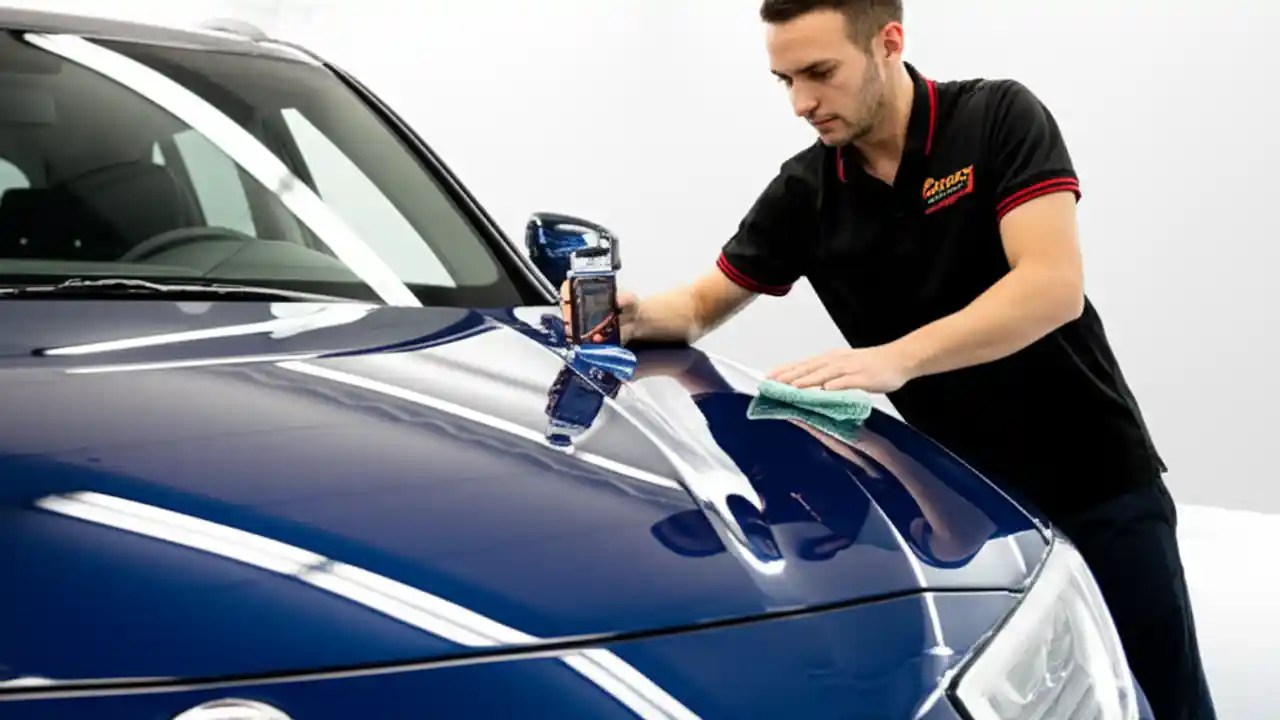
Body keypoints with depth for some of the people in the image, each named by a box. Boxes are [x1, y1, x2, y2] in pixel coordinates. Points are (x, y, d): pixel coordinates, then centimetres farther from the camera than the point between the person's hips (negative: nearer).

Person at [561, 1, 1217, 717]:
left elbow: (1053, 287, -25)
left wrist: (894, 359, -35)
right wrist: (636, 316, -14)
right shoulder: (805, 193, 0)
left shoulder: (1000, 118, -13)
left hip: (1095, 482, -3)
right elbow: (700, 307, 9)